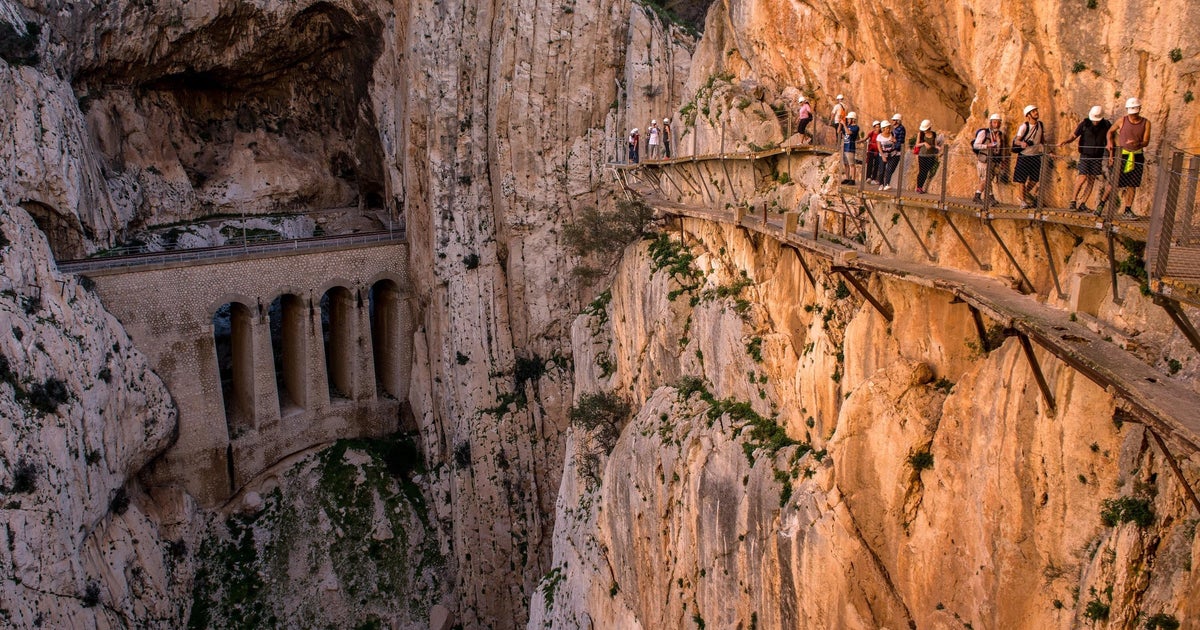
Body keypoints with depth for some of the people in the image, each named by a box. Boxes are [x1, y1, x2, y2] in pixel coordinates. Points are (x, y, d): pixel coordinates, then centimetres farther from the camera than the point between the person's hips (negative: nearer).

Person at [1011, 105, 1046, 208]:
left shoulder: (1040, 125, 5)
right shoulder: (1024, 127, -11)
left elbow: (1042, 139, 17)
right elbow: (1016, 140, -15)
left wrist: (1044, 150, 11)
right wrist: (1021, 143, -36)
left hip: (1036, 155, 5)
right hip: (1024, 155, -5)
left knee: (1034, 179, 8)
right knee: (1022, 179, 0)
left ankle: (1026, 193, 34)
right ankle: (1023, 201, 9)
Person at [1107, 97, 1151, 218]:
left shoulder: (1146, 123, 0)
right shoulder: (1122, 121, -2)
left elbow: (1146, 142, -6)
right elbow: (1110, 131, 16)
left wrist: (1138, 144, -27)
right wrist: (1110, 142, -2)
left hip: (1137, 156, 2)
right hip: (1122, 155, -2)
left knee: (1132, 184, 4)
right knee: (1116, 183, -7)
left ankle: (1128, 210, 10)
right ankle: (1102, 204, 6)